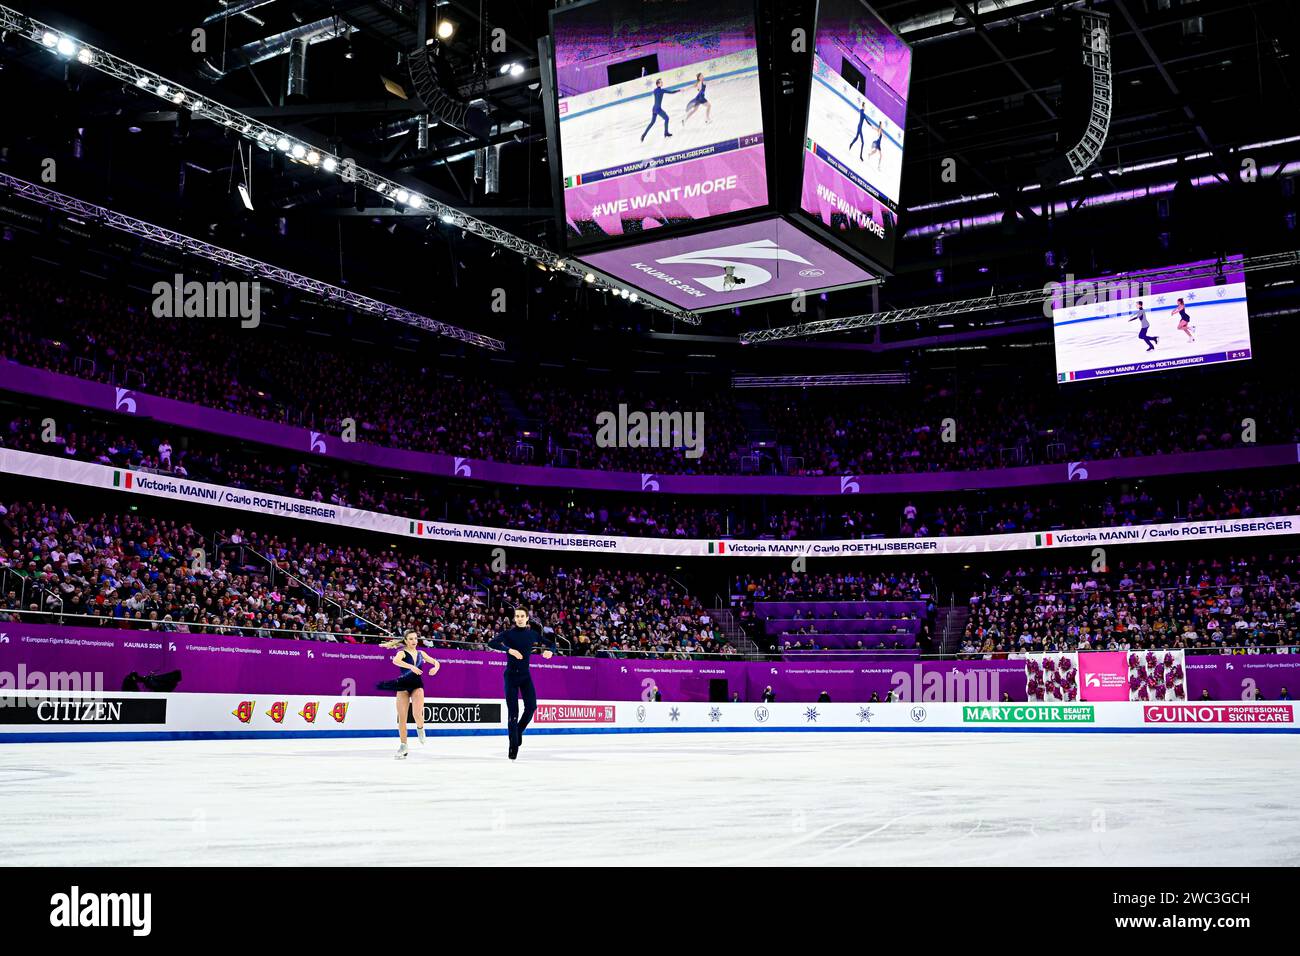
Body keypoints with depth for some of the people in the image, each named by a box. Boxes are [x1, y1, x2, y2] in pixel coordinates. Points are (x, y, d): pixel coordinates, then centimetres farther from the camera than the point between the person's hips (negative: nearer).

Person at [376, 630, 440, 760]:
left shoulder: (421, 653, 8)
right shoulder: (402, 652, -5)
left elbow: (436, 662, 13)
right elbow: (395, 661, -29)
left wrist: (435, 668, -11)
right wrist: (411, 667, -41)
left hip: (417, 685, 1)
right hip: (403, 686, -1)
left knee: (418, 714, -20)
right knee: (401, 718, 0)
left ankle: (420, 728, 15)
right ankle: (403, 746, 12)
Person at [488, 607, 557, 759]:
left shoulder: (533, 634, 5)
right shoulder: (508, 633, -3)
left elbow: (551, 643, 14)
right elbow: (492, 643, -19)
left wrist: (550, 651, -10)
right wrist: (509, 649, -32)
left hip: (525, 675, 2)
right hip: (511, 675, -2)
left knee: (531, 706, -14)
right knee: (513, 711, -3)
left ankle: (519, 731, 14)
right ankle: (513, 745, 6)